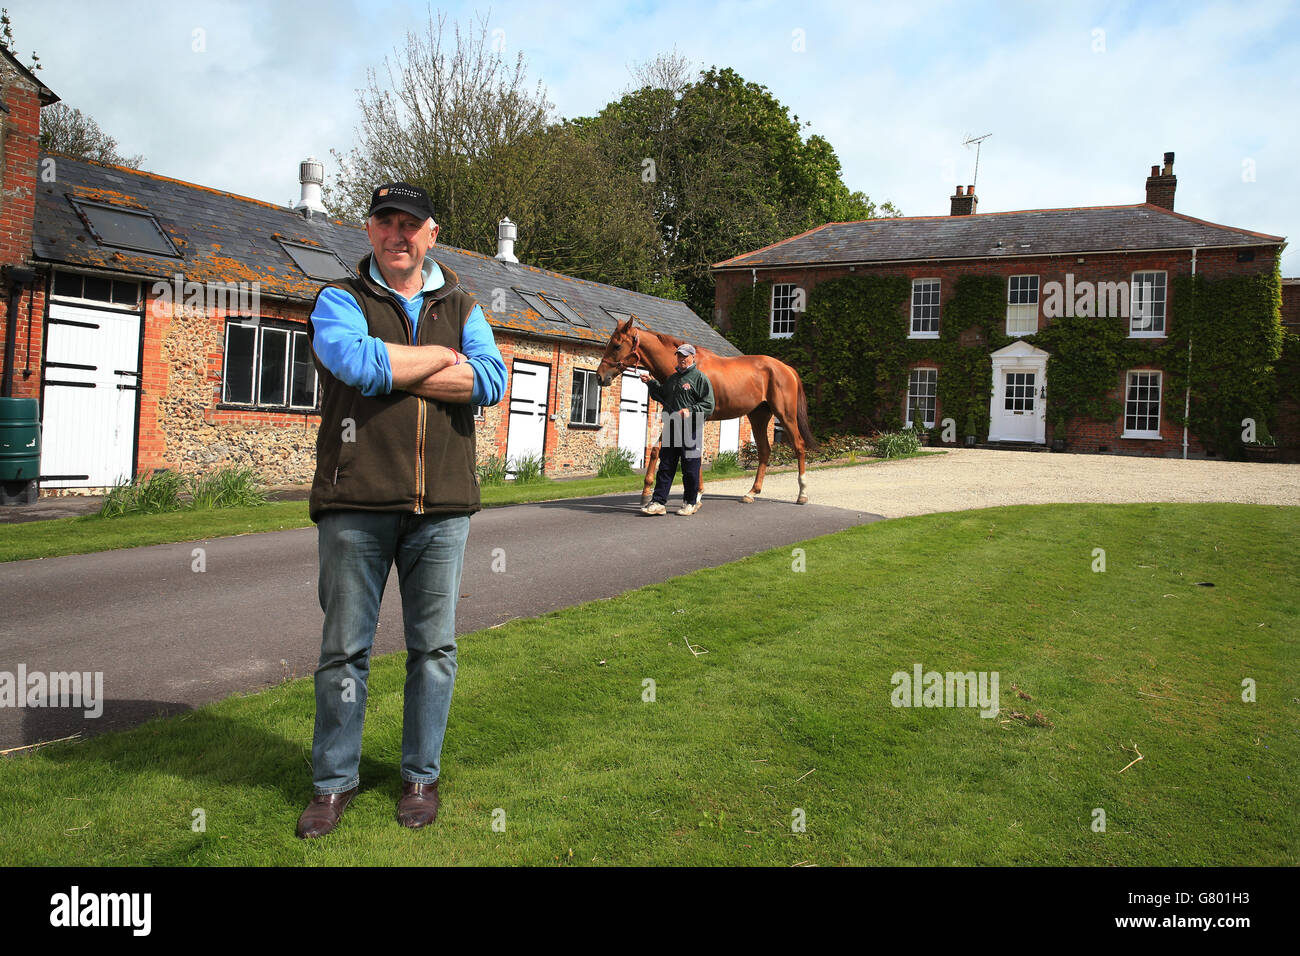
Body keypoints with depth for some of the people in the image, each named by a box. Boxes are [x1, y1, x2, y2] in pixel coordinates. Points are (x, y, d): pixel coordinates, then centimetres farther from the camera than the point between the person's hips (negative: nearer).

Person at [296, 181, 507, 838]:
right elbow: (358, 363, -15)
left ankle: (421, 776, 23)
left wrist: (392, 373, -9)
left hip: (441, 504, 2)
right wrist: (442, 357, -3)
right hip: (356, 501, -2)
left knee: (434, 647, 8)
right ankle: (334, 781, 20)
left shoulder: (460, 307, 14)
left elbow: (492, 381, -5)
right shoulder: (340, 300, 8)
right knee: (344, 648, 5)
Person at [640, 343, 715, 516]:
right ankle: (658, 502, 3)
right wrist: (651, 383, 19)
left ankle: (691, 502, 16)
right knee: (665, 466, 3)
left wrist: (690, 411, -19)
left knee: (690, 468, 2)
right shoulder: (672, 378, 19)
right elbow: (662, 396, 32)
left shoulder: (699, 378, -2)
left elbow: (709, 406, -6)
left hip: (691, 429, -6)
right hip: (671, 427, 6)